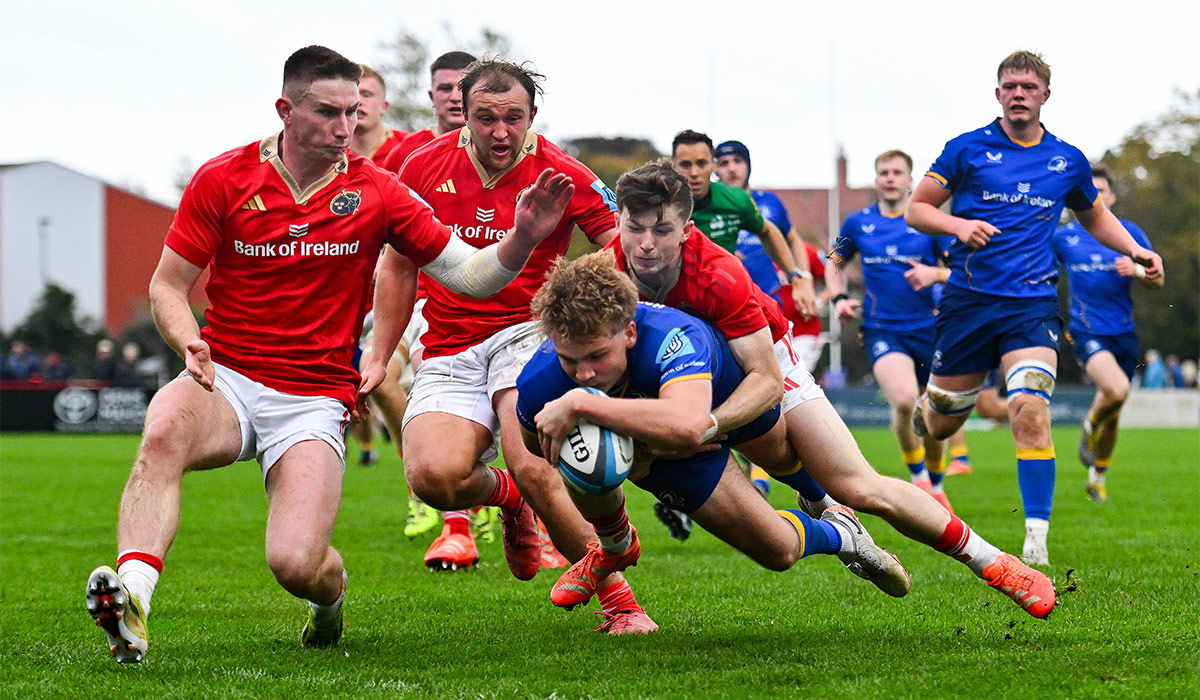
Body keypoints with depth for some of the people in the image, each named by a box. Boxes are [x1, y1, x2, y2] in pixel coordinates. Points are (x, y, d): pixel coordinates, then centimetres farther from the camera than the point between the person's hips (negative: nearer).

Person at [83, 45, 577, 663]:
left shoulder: (375, 193, 1)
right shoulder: (223, 179, -1)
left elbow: (470, 275, 2)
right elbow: (168, 285, 3)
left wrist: (523, 238, -18)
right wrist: (188, 340, -19)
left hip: (316, 397, 0)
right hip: (225, 379, 0)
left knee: (295, 564, -19)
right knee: (163, 433, -36)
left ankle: (332, 590, 20)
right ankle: (130, 600, -46)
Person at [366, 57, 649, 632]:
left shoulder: (562, 175, -6)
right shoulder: (425, 166, 2)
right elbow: (397, 266, 15)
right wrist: (379, 357, 13)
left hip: (526, 332, -3)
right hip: (447, 355, 3)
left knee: (530, 463, -31)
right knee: (433, 475, -26)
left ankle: (617, 596, -15)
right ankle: (504, 495, 12)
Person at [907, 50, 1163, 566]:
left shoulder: (1067, 161, 8)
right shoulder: (968, 150, 0)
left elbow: (1095, 216, 26)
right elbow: (916, 210, 3)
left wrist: (1135, 250, 8)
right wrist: (957, 225, -17)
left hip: (1032, 305, 0)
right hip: (969, 298, 0)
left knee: (1030, 412, -22)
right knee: (940, 425, 11)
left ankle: (1037, 541, -18)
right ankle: (928, 403, 52)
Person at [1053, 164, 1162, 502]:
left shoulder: (1129, 233, 4)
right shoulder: (1063, 237, 2)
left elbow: (1158, 279, 5)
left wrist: (1137, 270, -16)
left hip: (1123, 333, 3)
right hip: (1086, 332, -3)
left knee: (1112, 415, 10)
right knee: (1116, 389, -30)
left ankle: (1097, 477, 32)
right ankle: (1089, 429, 2)